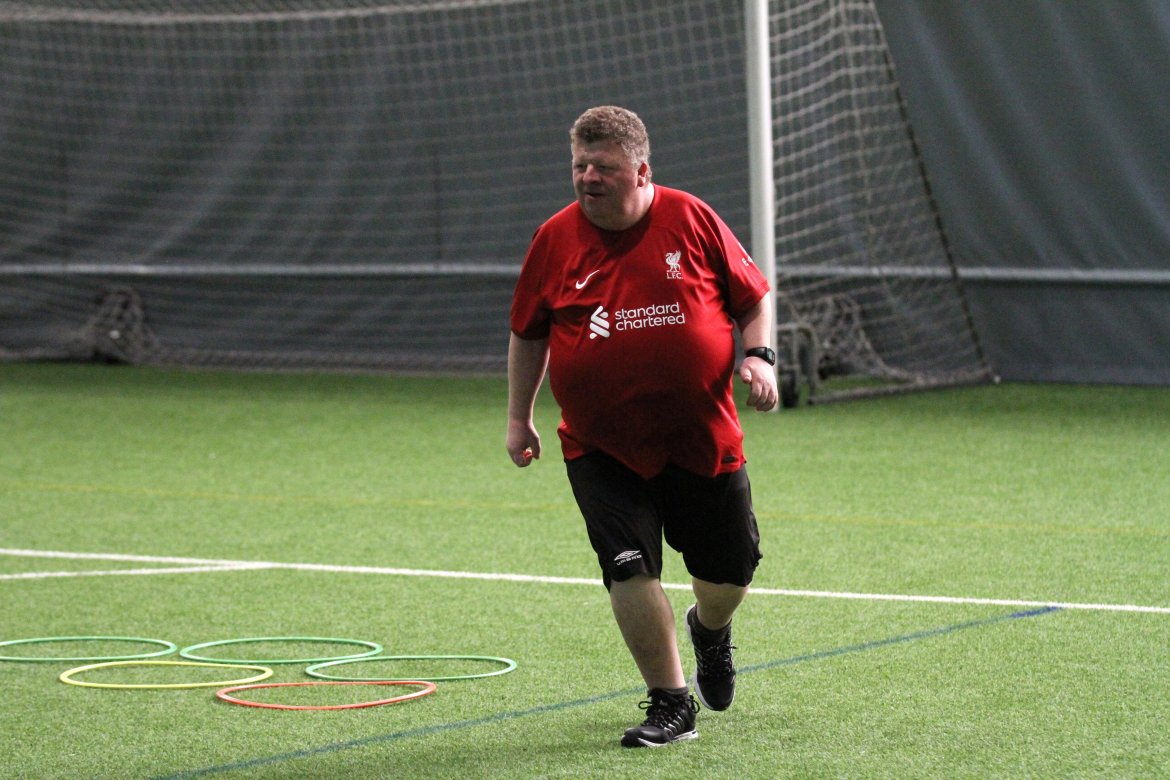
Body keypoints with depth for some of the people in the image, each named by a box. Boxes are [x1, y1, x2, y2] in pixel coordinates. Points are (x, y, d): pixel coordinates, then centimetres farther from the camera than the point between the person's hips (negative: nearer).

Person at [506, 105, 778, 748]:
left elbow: (753, 296, 7)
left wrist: (758, 356, -10)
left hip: (703, 438, 1)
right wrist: (519, 416, 10)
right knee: (629, 568, -14)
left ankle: (709, 630, 47)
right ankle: (671, 704, 2)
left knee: (730, 569, 9)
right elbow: (528, 334, 11)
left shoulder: (691, 219, -4)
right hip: (602, 448, -1)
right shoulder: (555, 239, -2)